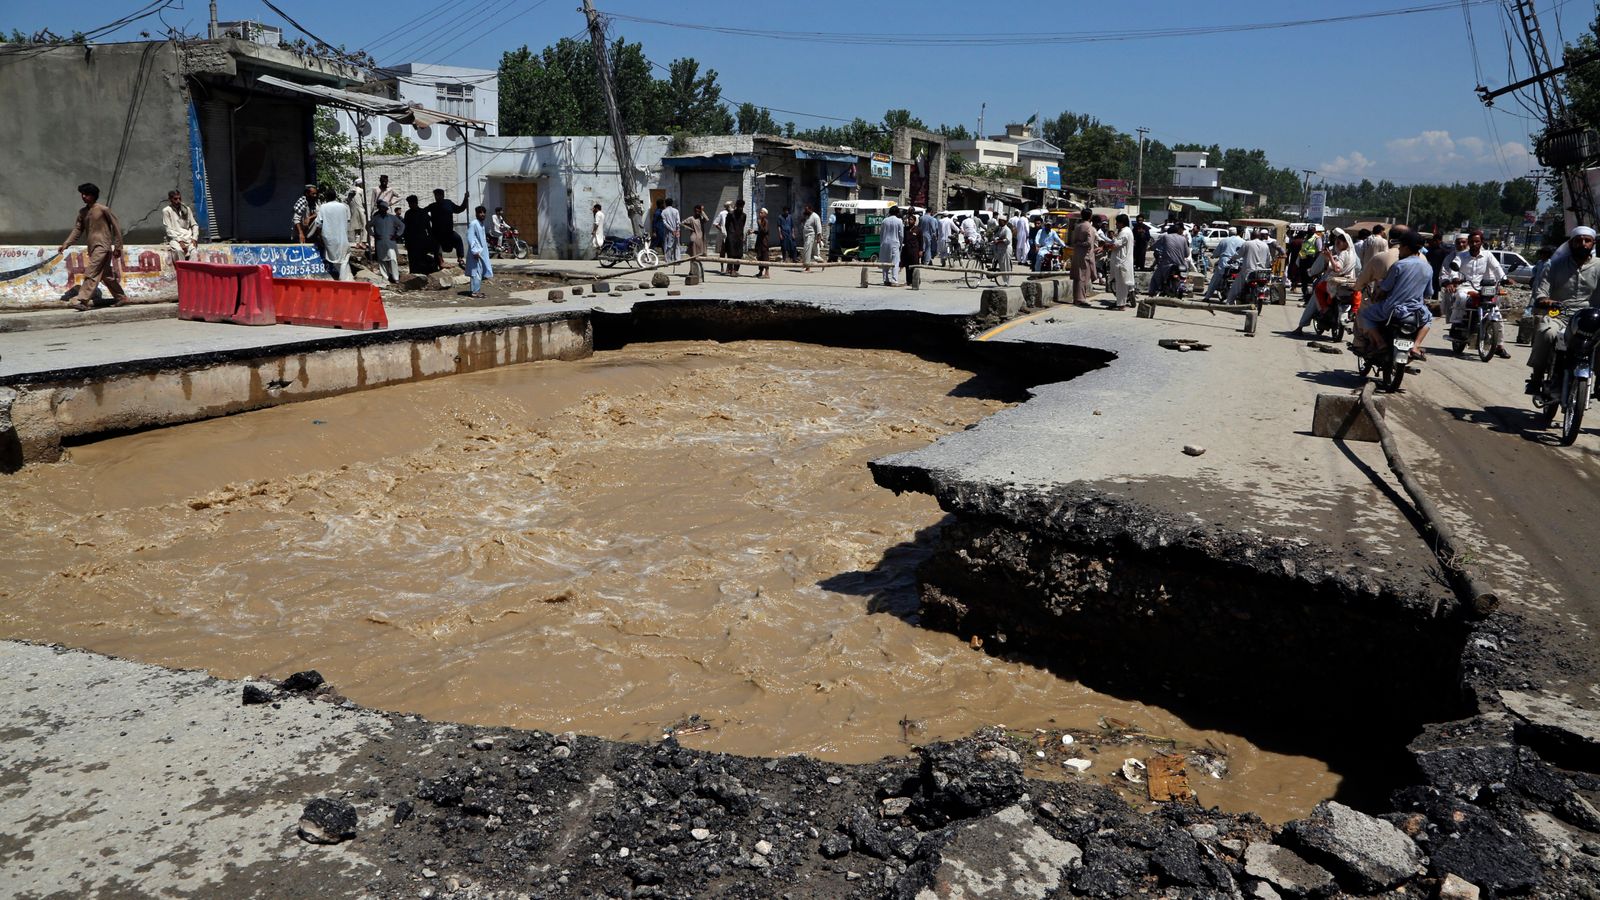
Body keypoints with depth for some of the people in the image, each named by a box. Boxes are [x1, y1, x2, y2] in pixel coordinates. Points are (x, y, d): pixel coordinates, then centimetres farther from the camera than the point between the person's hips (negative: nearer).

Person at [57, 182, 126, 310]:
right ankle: (121, 297, 24)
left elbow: (116, 226, -4)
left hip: (102, 246, -7)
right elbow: (77, 230, 11)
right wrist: (66, 244, 0)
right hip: (92, 247, 7)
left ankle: (82, 301, -21)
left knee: (91, 274, -16)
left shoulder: (103, 209, -5)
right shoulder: (82, 212, 13)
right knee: (107, 276, 13)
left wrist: (118, 246, -6)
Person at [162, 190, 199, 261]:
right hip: (175, 239, -2)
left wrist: (194, 238, -4)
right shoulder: (166, 210, 4)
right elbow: (169, 229, -3)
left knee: (193, 250, -31)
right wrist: (179, 241, -16)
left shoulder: (187, 209, 15)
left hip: (188, 238, 2)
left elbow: (194, 225, 15)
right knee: (179, 250, -36)